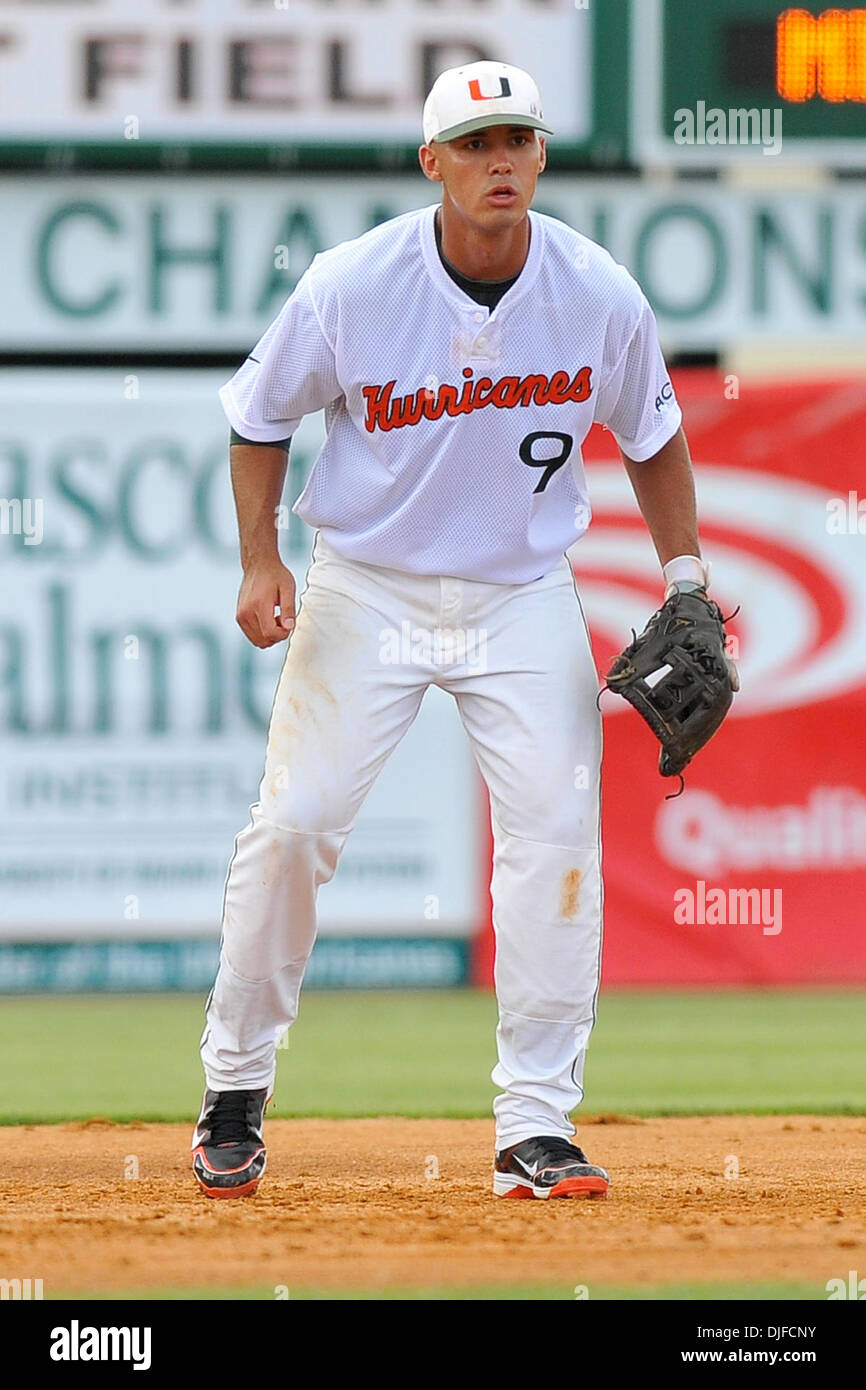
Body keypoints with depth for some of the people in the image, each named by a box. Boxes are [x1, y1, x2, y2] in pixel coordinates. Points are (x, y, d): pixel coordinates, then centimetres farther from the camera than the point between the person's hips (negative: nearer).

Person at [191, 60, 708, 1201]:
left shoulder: (600, 296, -10)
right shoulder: (350, 286, -16)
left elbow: (652, 437, 8)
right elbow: (260, 420, 0)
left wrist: (686, 580, 2)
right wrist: (260, 562, -11)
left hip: (525, 596, 1)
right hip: (366, 587, -1)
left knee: (556, 829, -10)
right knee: (293, 823, -8)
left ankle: (537, 1130, -4)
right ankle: (236, 1089, 10)